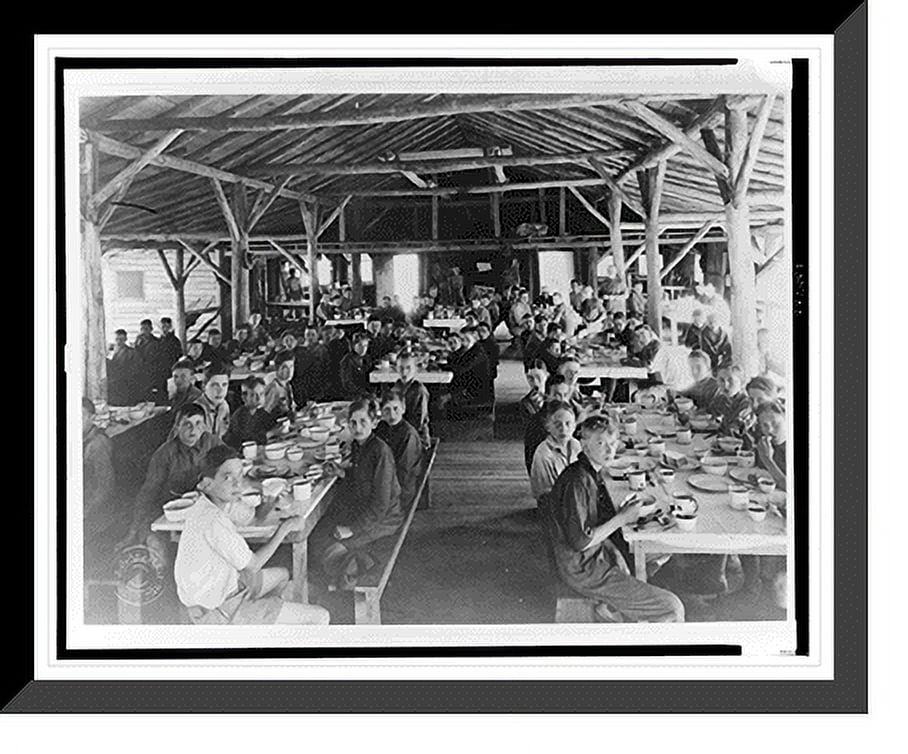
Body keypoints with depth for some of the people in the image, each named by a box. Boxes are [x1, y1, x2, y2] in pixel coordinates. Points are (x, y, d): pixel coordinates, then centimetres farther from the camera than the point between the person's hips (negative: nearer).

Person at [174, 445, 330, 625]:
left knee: (282, 575, 33)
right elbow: (251, 565, -19)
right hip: (216, 611, -10)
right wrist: (285, 528, -10)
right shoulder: (213, 521, -30)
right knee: (320, 617, -9)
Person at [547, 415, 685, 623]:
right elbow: (579, 541, -25)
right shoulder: (577, 481, -25)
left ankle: (612, 607, 22)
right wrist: (621, 519, -18)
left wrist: (623, 512, 0)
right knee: (672, 609, -9)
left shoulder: (592, 472, 5)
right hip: (584, 570, -10)